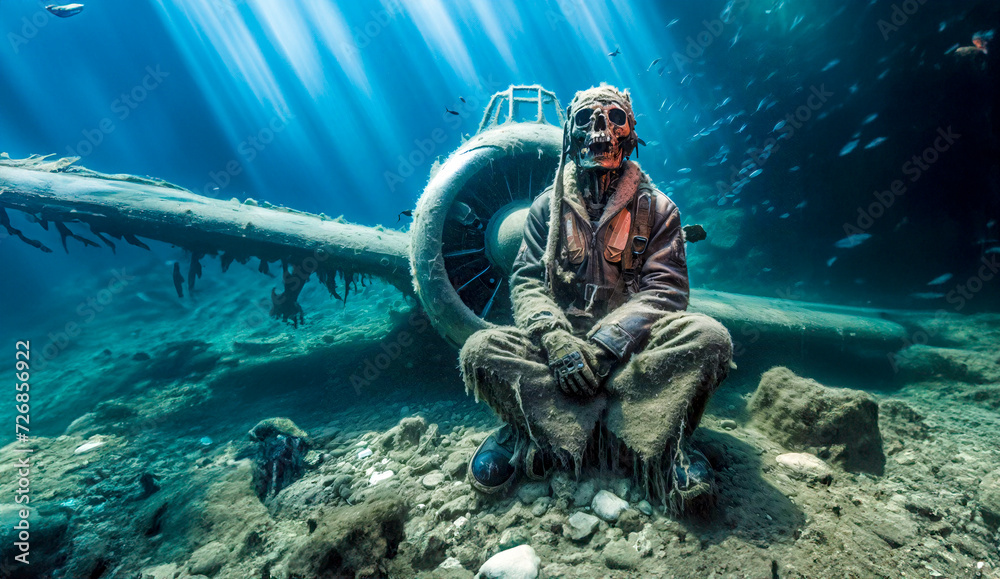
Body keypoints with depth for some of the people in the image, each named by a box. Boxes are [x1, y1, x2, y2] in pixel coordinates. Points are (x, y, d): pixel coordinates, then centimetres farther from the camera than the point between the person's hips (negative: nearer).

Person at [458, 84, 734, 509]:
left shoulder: (656, 209, 8)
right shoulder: (547, 206, 11)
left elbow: (665, 289, -3)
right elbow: (525, 282, 1)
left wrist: (606, 344, -19)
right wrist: (555, 337, -20)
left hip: (632, 349, 0)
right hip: (560, 342, 1)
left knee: (708, 337, -29)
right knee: (481, 350, -25)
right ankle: (629, 437, -24)